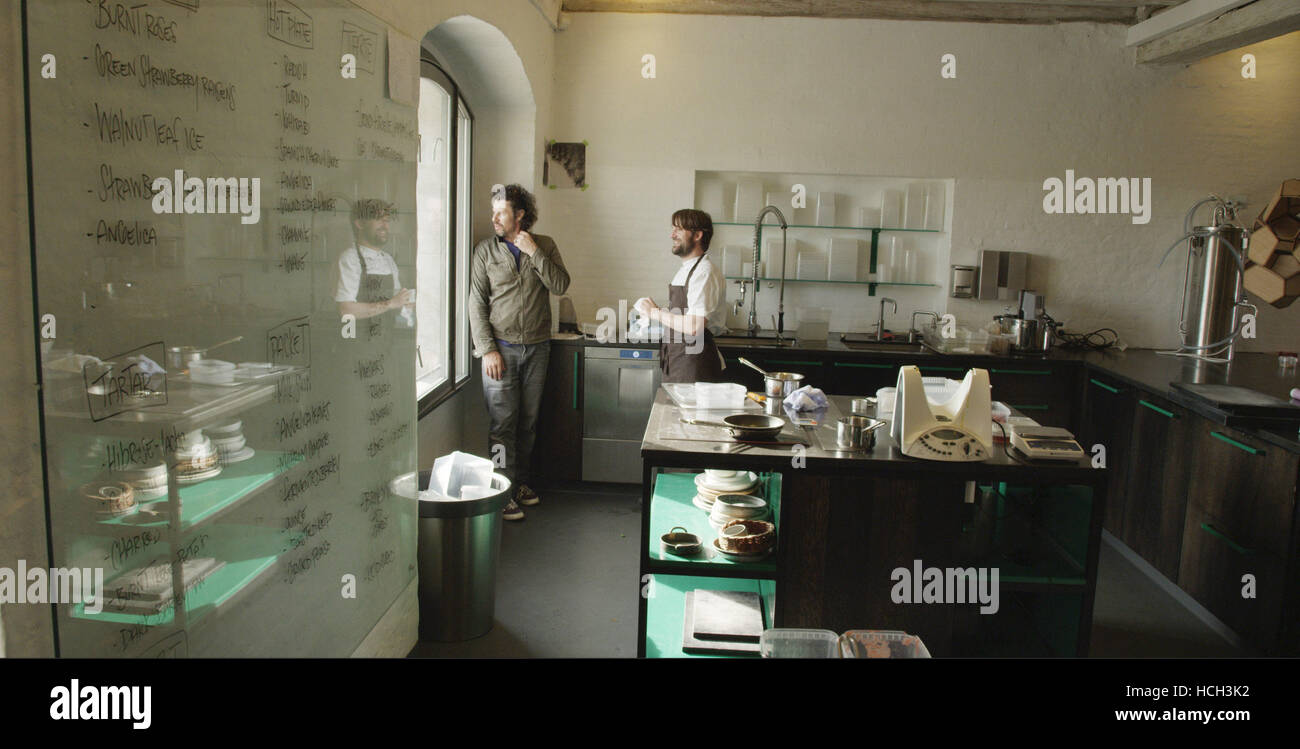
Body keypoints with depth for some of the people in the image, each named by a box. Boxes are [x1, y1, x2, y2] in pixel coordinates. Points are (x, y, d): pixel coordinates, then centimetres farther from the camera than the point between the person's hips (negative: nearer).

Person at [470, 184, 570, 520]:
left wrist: (534, 253, -13)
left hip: (537, 348, 2)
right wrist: (487, 350, -9)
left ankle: (521, 482, 23)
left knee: (528, 421, 9)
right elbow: (477, 303, -1)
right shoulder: (485, 250, 2)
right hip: (501, 348, -2)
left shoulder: (545, 246, 7)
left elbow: (560, 285, -6)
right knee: (503, 422, -5)